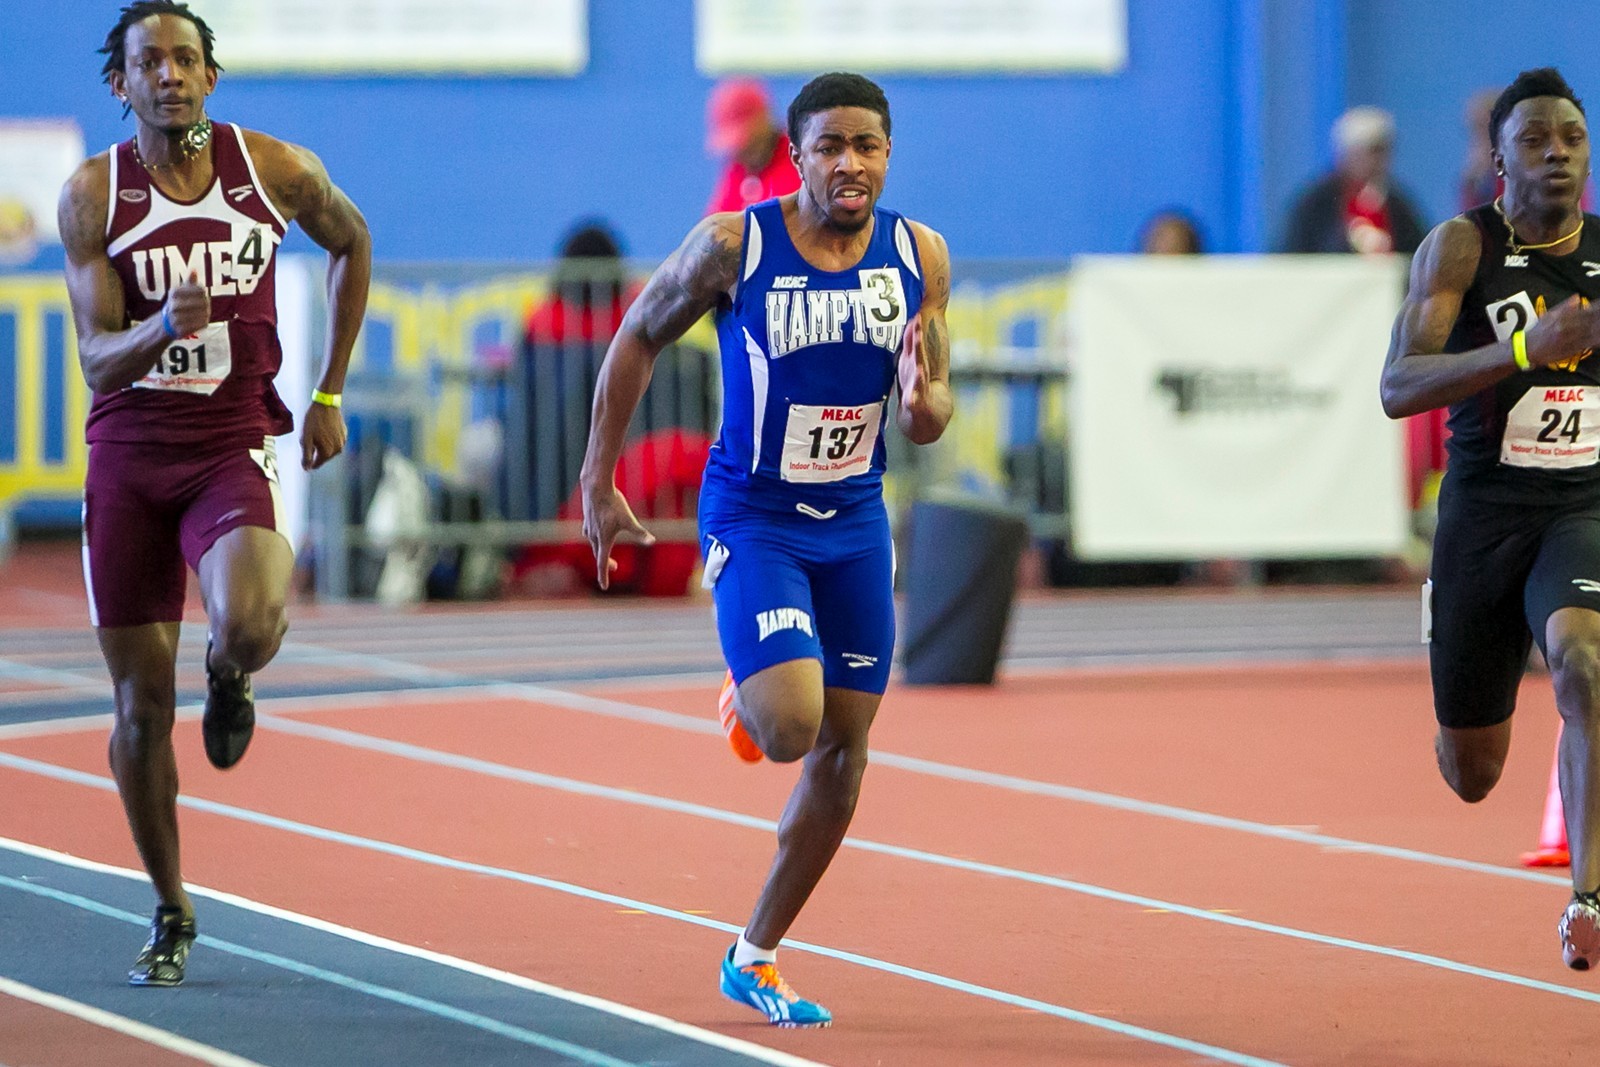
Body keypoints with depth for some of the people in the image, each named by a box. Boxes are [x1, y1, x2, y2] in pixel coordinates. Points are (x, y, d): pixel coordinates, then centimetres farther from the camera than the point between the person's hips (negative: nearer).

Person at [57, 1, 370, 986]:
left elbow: (352, 242, 18)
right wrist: (166, 325, -31)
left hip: (235, 446, -1)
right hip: (129, 453, 1)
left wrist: (330, 394, 15)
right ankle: (172, 915, 20)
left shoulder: (277, 171, -3)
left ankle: (231, 678, 10)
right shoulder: (93, 194, -4)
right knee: (141, 701, 3)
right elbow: (98, 357, -8)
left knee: (249, 623, -30)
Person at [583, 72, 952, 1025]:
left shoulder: (921, 256, -4)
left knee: (843, 753, 6)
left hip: (855, 522, 4)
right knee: (790, 728, -22)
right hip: (753, 518, -4)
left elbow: (932, 420, 3)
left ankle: (756, 958, 21)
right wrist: (598, 482, 0)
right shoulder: (734, 246, -15)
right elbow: (638, 339, -1)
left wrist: (923, 402, -22)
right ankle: (748, 697, 18)